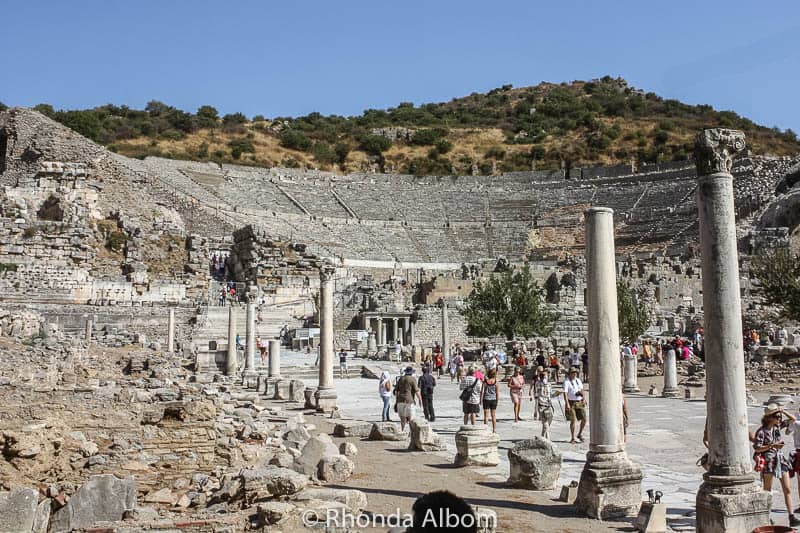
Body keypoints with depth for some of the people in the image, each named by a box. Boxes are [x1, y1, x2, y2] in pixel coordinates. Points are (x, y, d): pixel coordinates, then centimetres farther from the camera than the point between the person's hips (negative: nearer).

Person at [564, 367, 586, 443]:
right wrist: (567, 404, -25)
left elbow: (582, 390, 20)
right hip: (571, 403, -5)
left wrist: (583, 398, 6)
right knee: (573, 421, -5)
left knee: (584, 419, 1)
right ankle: (572, 438, 6)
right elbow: (565, 393, -16)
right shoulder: (566, 382, -8)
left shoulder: (578, 380, 12)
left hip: (580, 402, 5)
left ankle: (580, 434, 22)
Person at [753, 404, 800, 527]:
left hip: (780, 459, 6)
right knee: (767, 491, 4)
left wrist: (783, 411, -2)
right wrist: (772, 445, -21)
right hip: (768, 461, -6)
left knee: (788, 489, 0)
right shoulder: (761, 431, -13)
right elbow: (756, 448, -13)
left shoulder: (778, 426, 5)